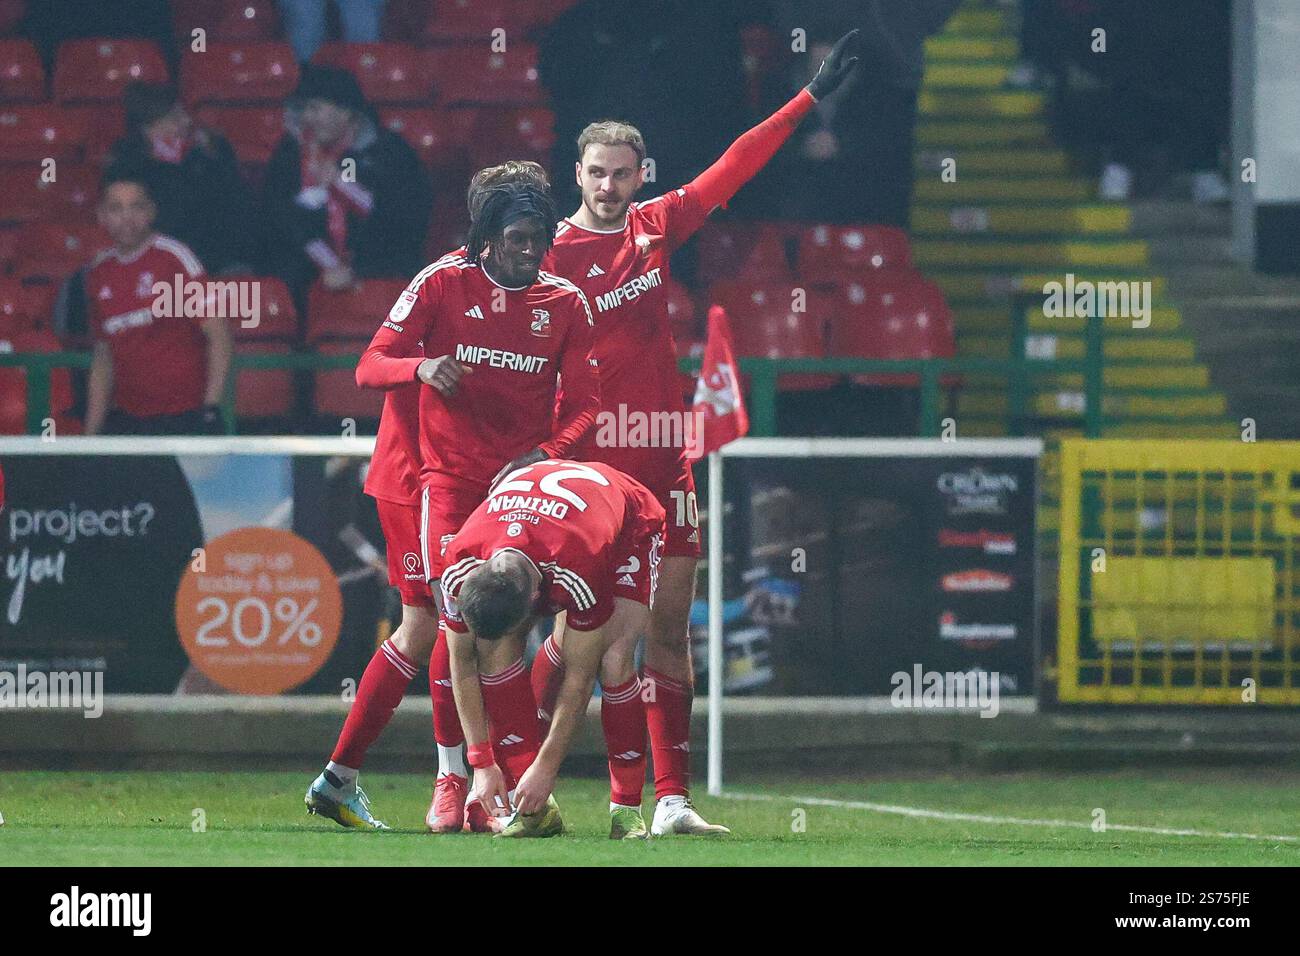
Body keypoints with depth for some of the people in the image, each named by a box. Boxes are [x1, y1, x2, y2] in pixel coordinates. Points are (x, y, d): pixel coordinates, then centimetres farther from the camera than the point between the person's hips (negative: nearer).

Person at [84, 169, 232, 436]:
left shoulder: (173, 257, -4)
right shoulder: (99, 272, 12)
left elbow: (218, 335, -6)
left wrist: (211, 407, -13)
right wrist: (92, 432, 14)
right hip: (126, 420, 5)